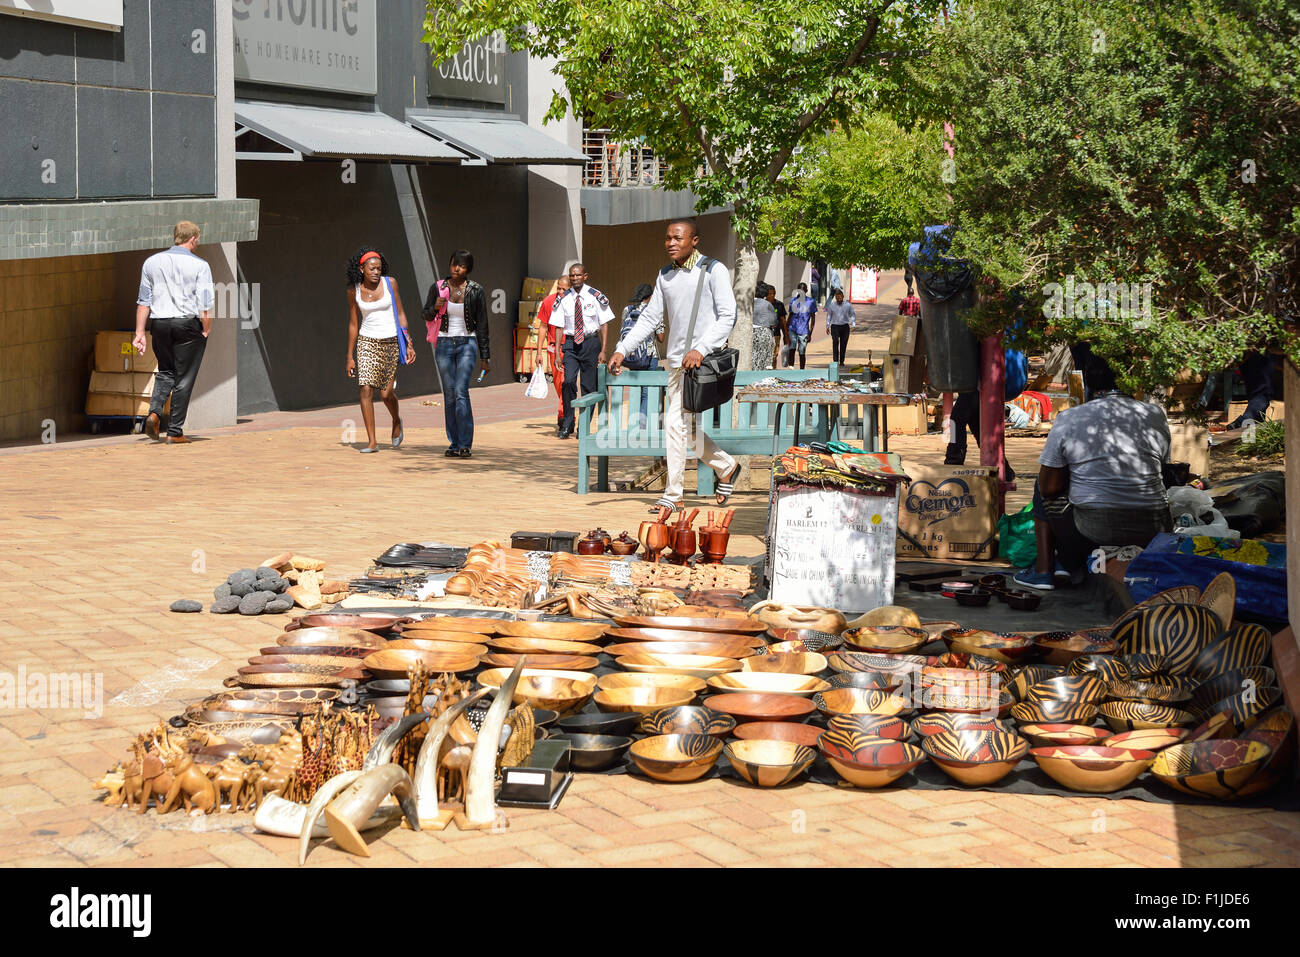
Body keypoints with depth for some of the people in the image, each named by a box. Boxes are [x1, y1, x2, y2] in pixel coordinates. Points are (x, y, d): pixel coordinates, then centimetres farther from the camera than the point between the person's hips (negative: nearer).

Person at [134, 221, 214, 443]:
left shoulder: (152, 262, 8)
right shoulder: (199, 266, -5)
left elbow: (143, 301, 7)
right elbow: (205, 305, -10)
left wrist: (140, 332, 9)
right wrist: (206, 331, 0)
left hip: (159, 324, 4)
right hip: (188, 324, -4)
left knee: (165, 371, 21)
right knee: (184, 379, 4)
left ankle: (154, 412, -3)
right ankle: (175, 432, 5)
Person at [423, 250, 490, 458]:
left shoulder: (476, 291, -2)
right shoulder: (438, 288, 2)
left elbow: (482, 325, 2)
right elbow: (427, 316, 12)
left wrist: (485, 356, 2)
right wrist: (435, 308, -11)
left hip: (467, 344, -3)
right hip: (444, 345, 3)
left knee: (461, 392, -16)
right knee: (449, 395, 4)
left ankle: (465, 445, -17)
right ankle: (454, 443, 11)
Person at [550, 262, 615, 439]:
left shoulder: (595, 297, -1)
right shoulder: (563, 299, 3)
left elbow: (603, 325, 1)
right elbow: (559, 327, 6)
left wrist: (603, 351, -4)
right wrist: (557, 352, 1)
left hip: (590, 342, -1)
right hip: (570, 343, 1)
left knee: (589, 386, 2)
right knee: (569, 381, -15)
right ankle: (567, 426, -5)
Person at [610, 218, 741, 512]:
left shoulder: (713, 270, -4)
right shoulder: (666, 275, 14)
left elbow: (727, 317, -9)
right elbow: (650, 317, 16)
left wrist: (701, 349, -21)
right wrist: (622, 349, 4)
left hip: (704, 360, -7)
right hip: (676, 361, 7)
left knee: (676, 423, -13)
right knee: (688, 426, 8)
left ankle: (672, 494, -7)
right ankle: (727, 467, 30)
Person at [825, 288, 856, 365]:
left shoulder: (848, 305, 4)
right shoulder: (831, 306, 6)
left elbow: (853, 315, 11)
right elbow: (828, 316, 15)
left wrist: (853, 325, 0)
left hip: (845, 327, 1)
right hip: (835, 327, -1)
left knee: (843, 344, 2)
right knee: (835, 342, -18)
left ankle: (841, 361, 13)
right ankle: (835, 361, -22)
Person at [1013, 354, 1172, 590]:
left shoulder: (1068, 419, -3)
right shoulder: (1156, 415, 5)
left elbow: (1049, 487, 0)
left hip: (1092, 533, -3)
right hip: (1152, 533, 3)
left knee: (1043, 491, 26)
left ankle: (1044, 571, 22)